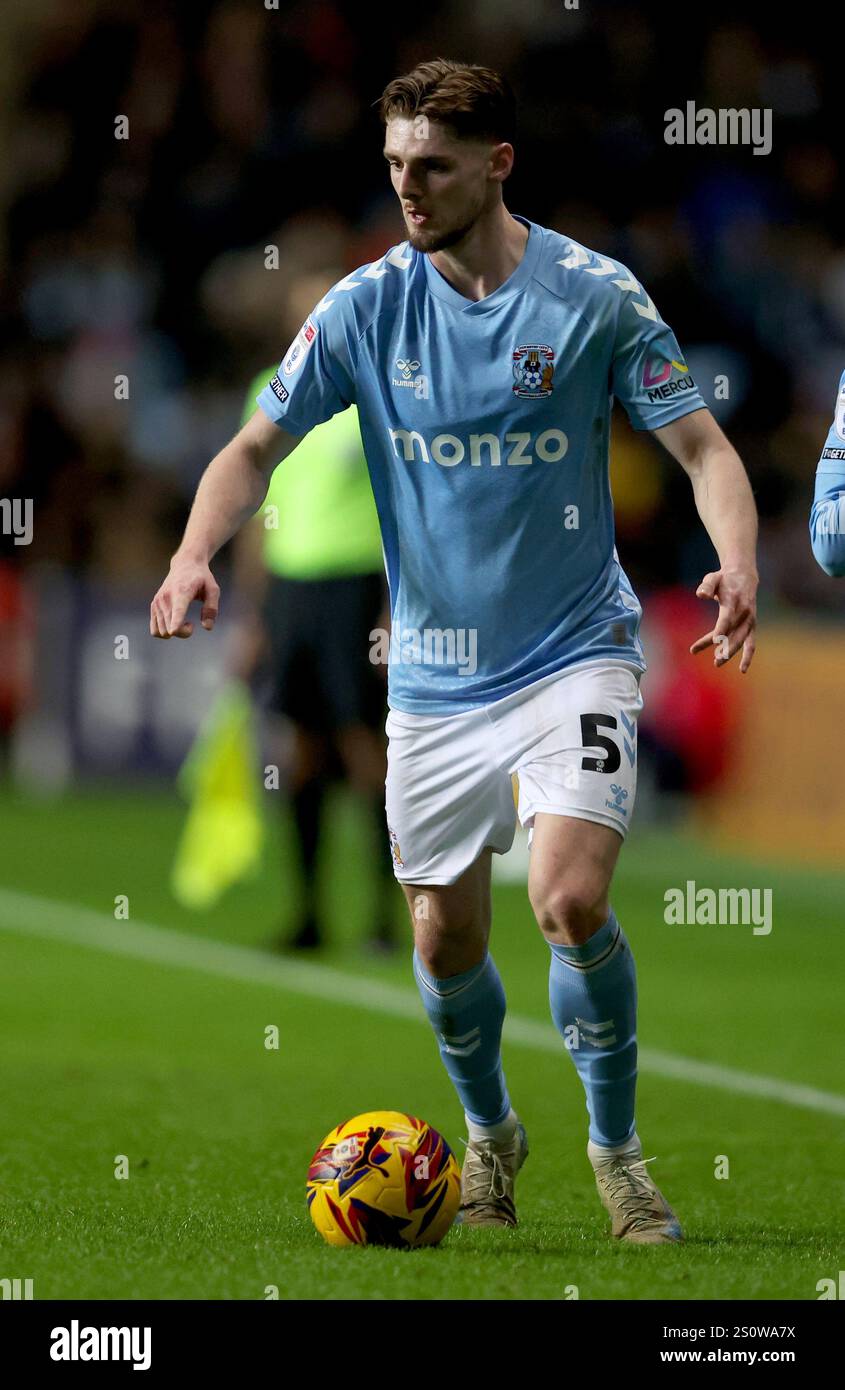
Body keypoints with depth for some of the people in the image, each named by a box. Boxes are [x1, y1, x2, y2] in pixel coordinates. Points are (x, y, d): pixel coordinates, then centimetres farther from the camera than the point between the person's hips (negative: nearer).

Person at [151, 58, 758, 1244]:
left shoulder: (592, 294, -10)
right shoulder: (367, 307, -3)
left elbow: (702, 445, -8)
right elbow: (259, 445, 1)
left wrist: (737, 567, -27)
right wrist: (195, 553, -18)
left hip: (573, 654, -3)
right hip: (434, 676, 3)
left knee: (571, 901, -21)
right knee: (445, 946, 8)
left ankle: (616, 1147, 0)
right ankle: (489, 1134, 37)